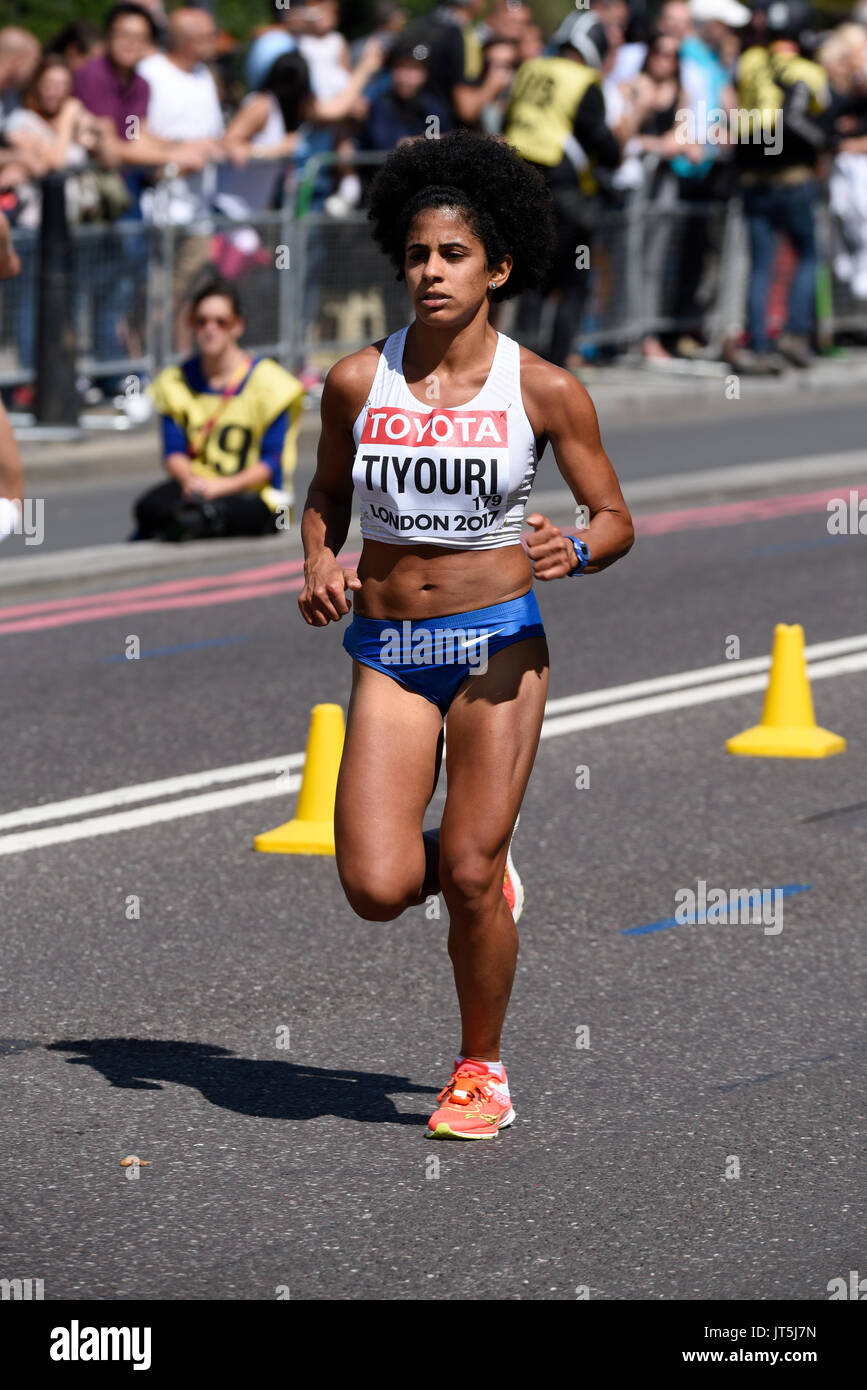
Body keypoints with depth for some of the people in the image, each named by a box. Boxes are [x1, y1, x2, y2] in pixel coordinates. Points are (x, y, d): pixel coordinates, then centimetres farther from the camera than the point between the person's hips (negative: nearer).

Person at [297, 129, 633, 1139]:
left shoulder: (545, 392, -5)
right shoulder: (357, 381, 0)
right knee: (376, 890, -10)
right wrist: (319, 567, -3)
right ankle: (480, 866, 26)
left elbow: (615, 520, 3)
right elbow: (327, 494, 17)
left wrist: (576, 552, -19)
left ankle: (481, 1072, 18)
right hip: (387, 653, 2)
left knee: (469, 875, -5)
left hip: (498, 646, -2)